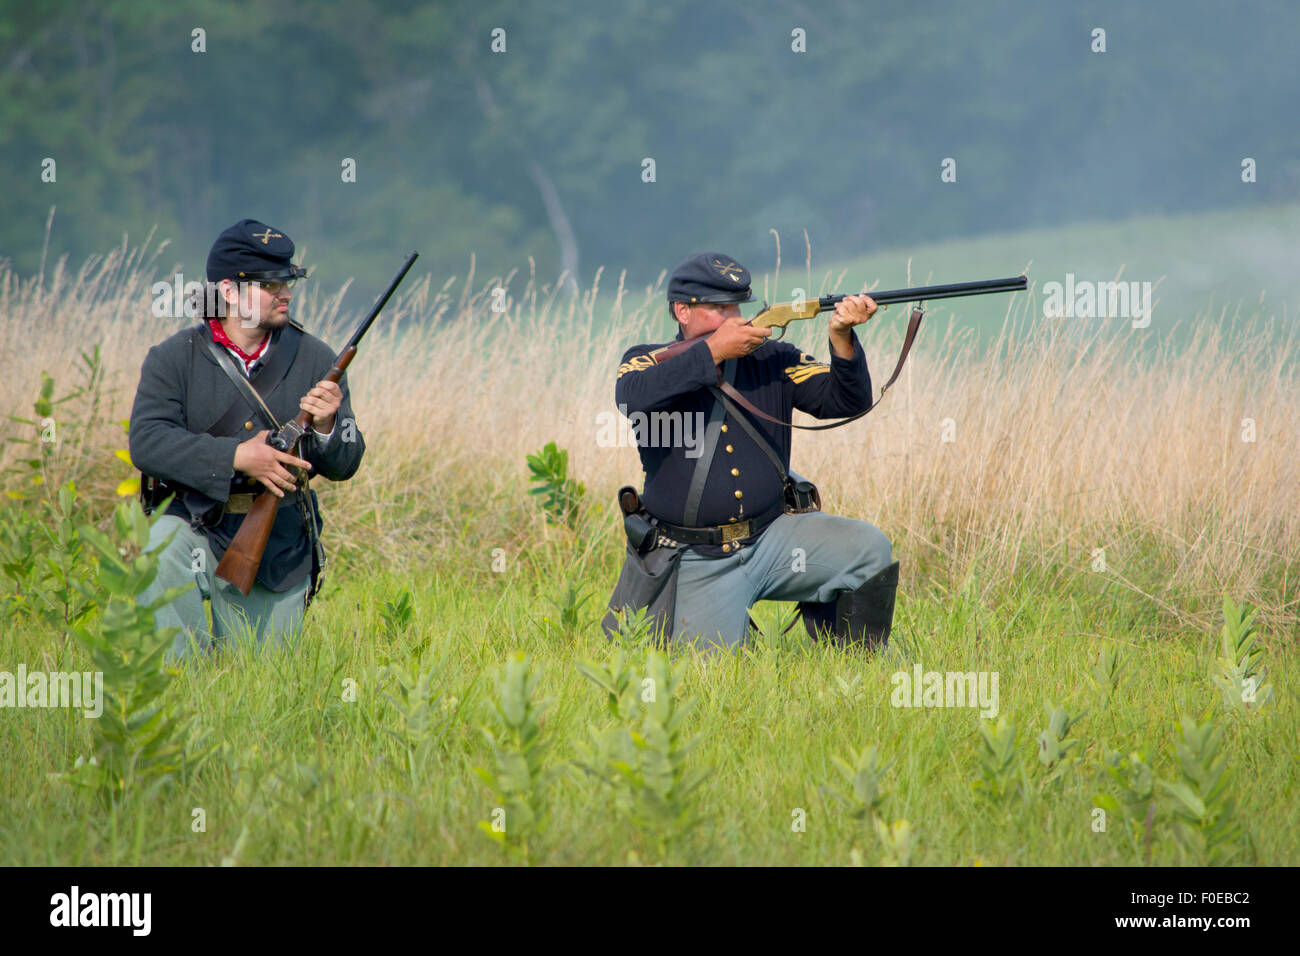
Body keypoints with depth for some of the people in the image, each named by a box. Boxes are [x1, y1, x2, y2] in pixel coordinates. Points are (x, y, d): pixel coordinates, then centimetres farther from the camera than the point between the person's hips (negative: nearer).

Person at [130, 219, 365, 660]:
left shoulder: (315, 360, 2)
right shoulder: (174, 359, -4)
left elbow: (343, 466, 2)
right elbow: (147, 442, -17)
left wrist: (325, 427, -21)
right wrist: (237, 456, -27)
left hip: (279, 553, 2)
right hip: (198, 528, -2)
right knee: (165, 547, -36)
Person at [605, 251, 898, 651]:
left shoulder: (770, 360, 4)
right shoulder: (648, 363, -1)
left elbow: (846, 400, -4)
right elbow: (636, 399, -25)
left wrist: (842, 337, -22)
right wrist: (712, 351, -24)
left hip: (772, 540, 2)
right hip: (698, 564, -2)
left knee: (869, 550, -20)